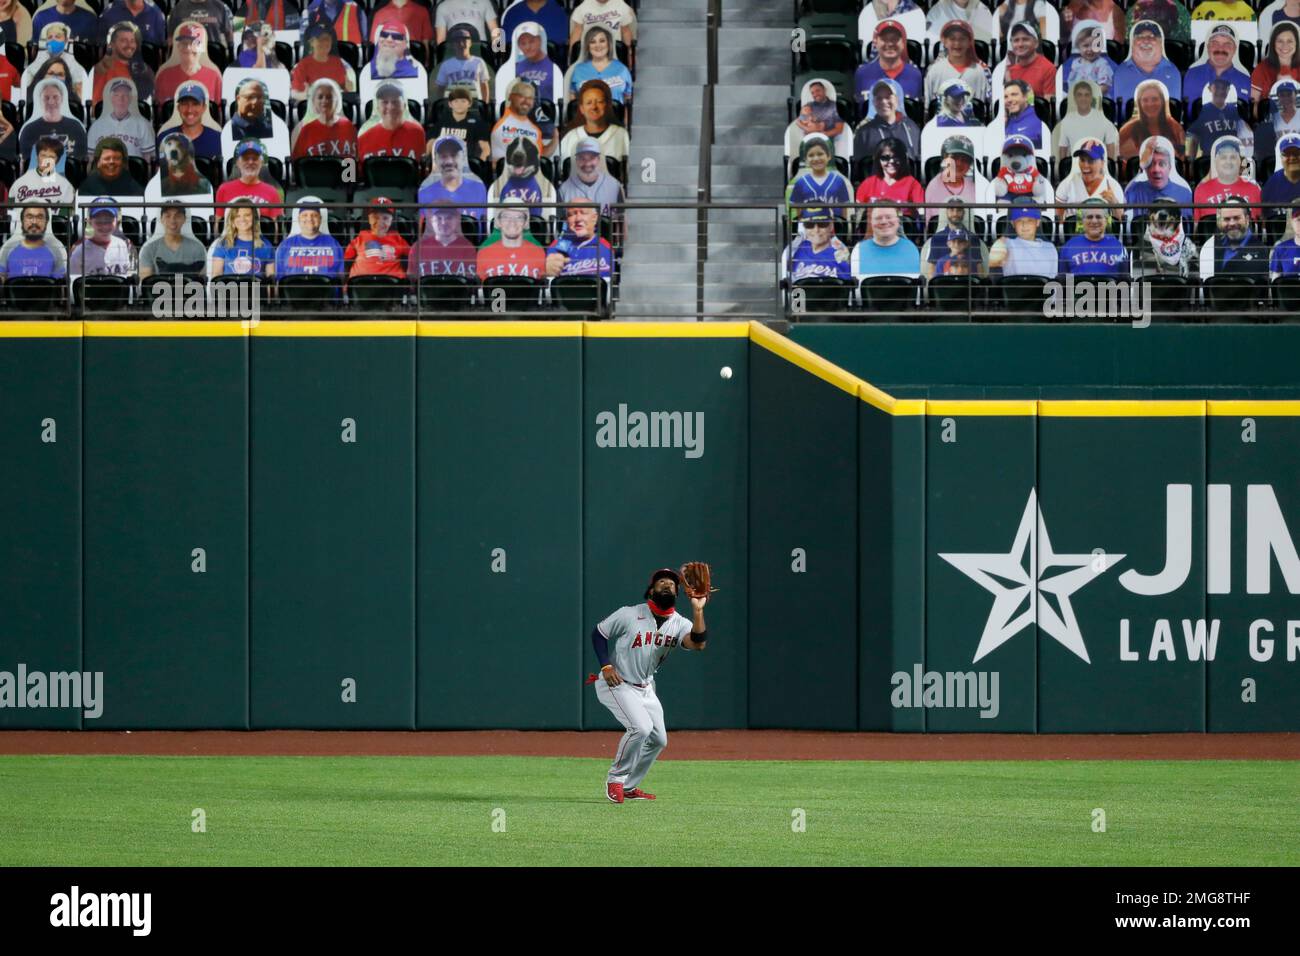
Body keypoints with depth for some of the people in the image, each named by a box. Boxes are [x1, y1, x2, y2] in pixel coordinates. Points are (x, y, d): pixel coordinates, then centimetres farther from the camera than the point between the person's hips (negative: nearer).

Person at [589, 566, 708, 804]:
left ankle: (628, 787, 24)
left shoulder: (679, 624, -6)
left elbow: (698, 642, -25)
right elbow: (598, 633, -5)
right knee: (641, 727, -25)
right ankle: (615, 778, -9)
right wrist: (606, 666, -16)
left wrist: (698, 610, -37)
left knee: (658, 739, 8)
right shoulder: (629, 615, -15)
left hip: (645, 688, 7)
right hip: (617, 684, -7)